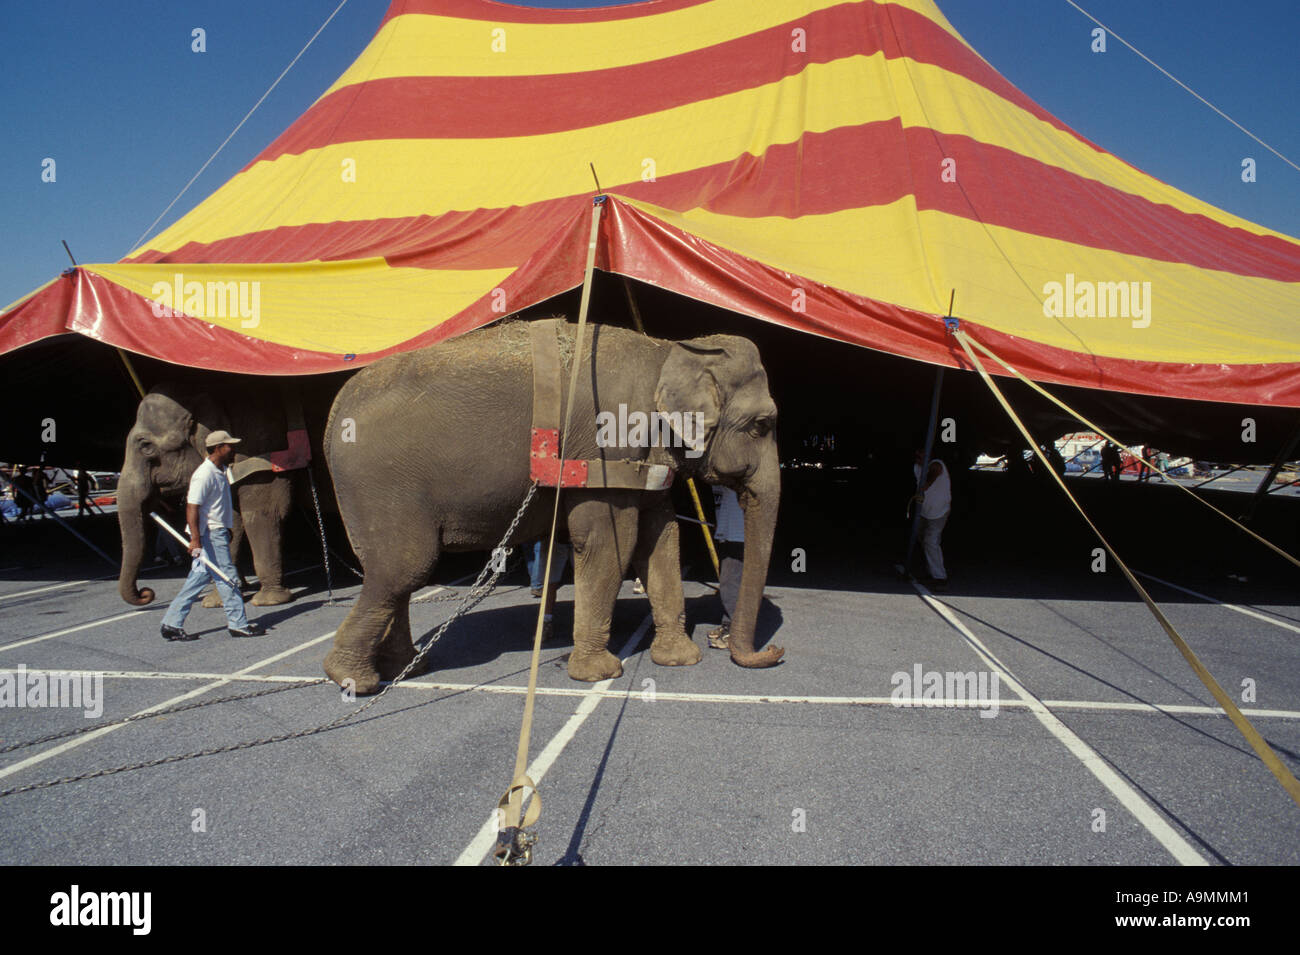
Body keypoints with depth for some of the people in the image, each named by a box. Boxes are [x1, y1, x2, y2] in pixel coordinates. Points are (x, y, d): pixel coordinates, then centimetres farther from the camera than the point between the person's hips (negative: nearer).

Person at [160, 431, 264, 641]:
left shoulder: (220, 472, 13)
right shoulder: (204, 474, -17)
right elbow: (192, 507, -21)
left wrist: (227, 531, 28)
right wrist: (195, 539, -27)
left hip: (219, 532, 10)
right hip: (210, 535, -10)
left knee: (199, 579, 11)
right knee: (227, 578, -3)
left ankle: (172, 624, 16)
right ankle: (238, 624, 6)